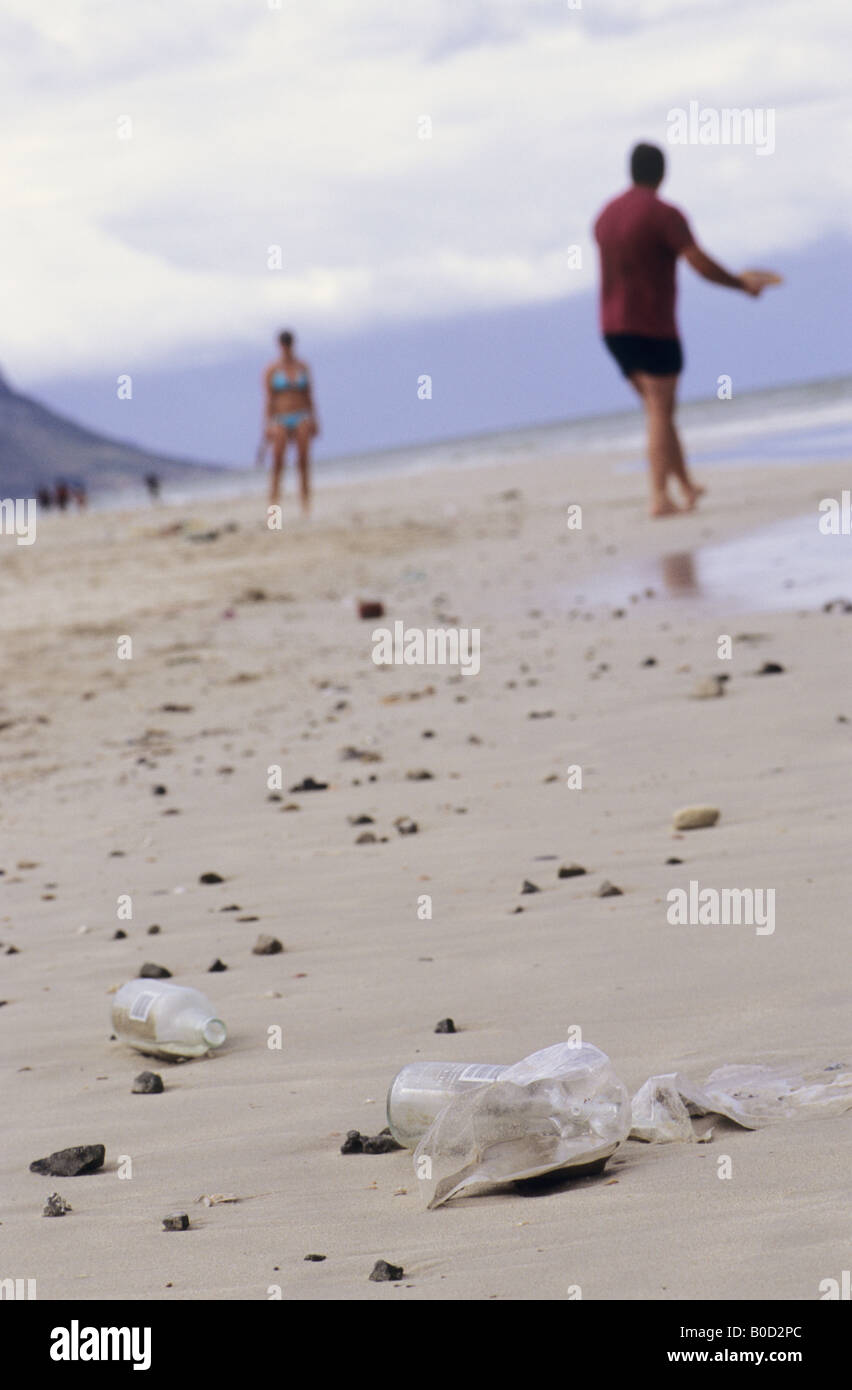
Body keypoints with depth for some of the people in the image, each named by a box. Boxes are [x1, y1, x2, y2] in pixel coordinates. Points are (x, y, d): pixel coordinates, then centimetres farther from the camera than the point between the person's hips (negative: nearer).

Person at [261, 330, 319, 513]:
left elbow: (309, 396, 13)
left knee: (304, 463, -4)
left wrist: (313, 420, 9)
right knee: (277, 465, -11)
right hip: (281, 420, -3)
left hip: (301, 419, 3)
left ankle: (306, 505, -1)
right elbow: (267, 399, -5)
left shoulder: (303, 367, 9)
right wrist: (267, 425, -13)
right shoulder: (271, 370, -1)